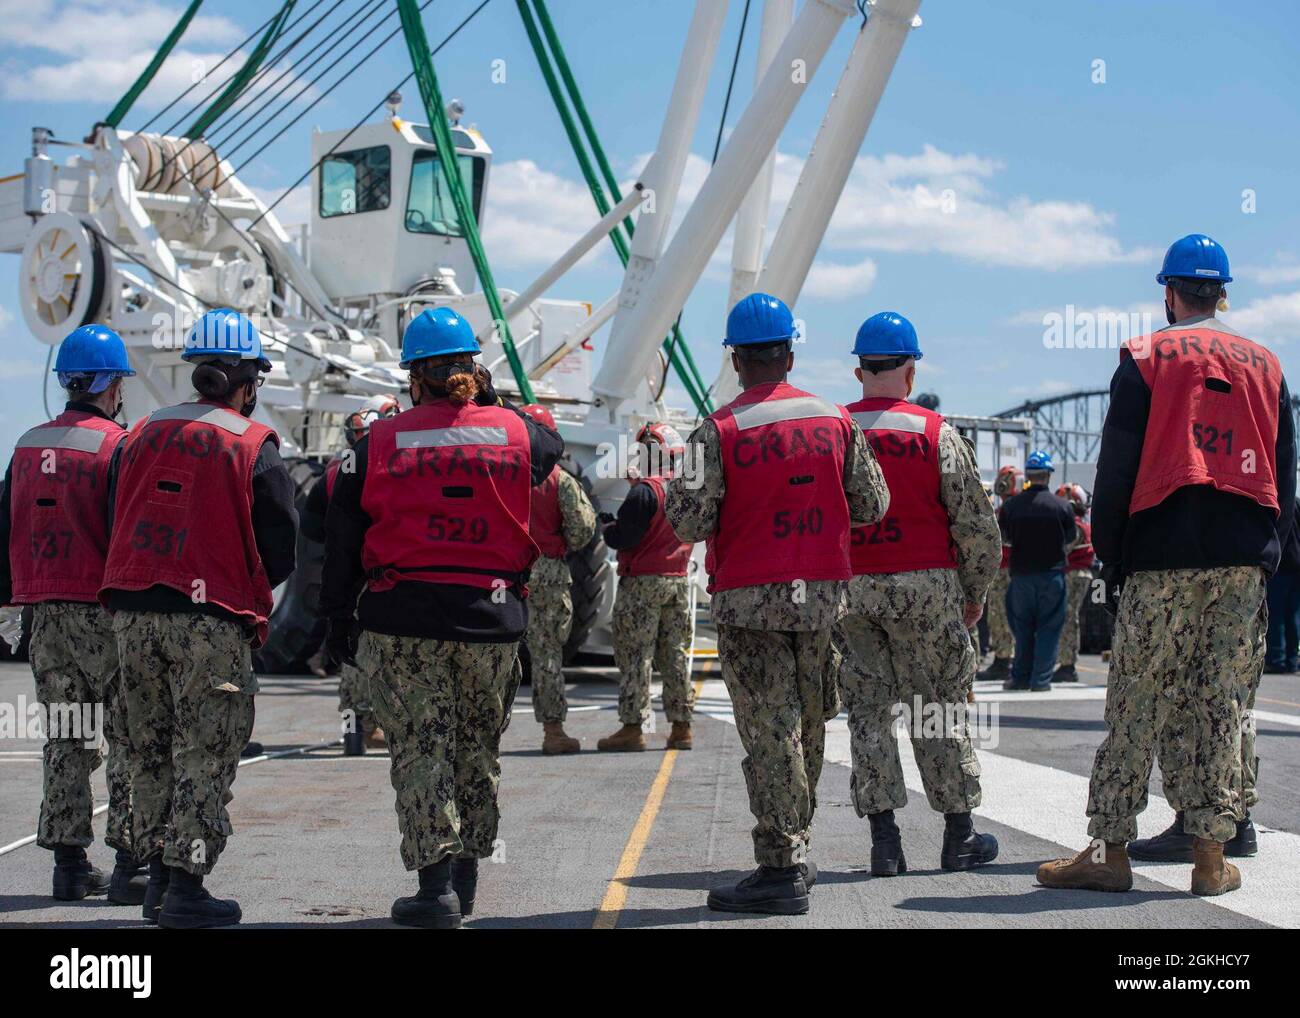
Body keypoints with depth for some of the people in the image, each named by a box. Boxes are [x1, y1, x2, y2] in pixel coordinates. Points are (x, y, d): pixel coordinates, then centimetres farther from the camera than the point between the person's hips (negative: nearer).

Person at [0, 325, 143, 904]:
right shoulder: (117, 445, -10)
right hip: (103, 612, -6)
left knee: (65, 738, 11)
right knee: (129, 739, 0)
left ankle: (68, 863, 12)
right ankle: (130, 863, -1)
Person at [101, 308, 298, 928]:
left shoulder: (143, 434, 9)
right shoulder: (254, 446, -6)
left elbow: (119, 524, 16)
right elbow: (282, 549, -4)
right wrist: (244, 594, 14)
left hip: (132, 613, 5)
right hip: (213, 620, -5)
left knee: (150, 752, 15)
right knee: (205, 755, 1)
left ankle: (158, 877, 20)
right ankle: (185, 888, 0)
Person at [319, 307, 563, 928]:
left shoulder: (378, 443, -1)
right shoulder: (517, 433, 1)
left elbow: (341, 541, 2)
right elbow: (555, 452, 26)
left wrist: (338, 620, 11)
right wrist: (496, 403, 24)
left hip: (403, 620, -2)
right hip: (494, 620, 2)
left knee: (421, 750, 3)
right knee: (478, 749, 15)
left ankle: (436, 884, -2)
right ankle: (465, 877, 26)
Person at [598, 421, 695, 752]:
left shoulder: (645, 491, -15)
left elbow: (623, 537, -18)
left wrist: (608, 526, 4)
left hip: (643, 581, -7)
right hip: (678, 580, 7)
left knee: (635, 654, -3)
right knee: (675, 654, 11)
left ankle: (633, 727, -4)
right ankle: (681, 727, 13)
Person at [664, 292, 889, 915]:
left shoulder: (718, 432, -10)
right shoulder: (836, 420, 4)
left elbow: (692, 525, -12)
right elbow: (872, 507, 9)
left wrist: (674, 492, 9)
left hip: (749, 601, -4)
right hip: (821, 595, 4)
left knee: (770, 734, -3)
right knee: (807, 728, 15)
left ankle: (782, 869, -3)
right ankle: (797, 848, 26)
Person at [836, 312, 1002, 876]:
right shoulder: (935, 433, -2)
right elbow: (976, 522, -2)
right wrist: (975, 592, 10)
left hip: (847, 591, 2)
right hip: (925, 586, -2)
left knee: (868, 709, 6)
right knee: (940, 706, 7)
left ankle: (884, 839, 4)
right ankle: (959, 837, 13)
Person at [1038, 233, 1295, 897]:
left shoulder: (1146, 359, 2)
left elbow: (1116, 469, -2)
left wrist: (1110, 557, 3)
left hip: (1163, 558, -3)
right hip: (1244, 565, 3)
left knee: (1136, 710, -1)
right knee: (1224, 708, 5)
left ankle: (1110, 851, 1)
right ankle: (1211, 854, 7)